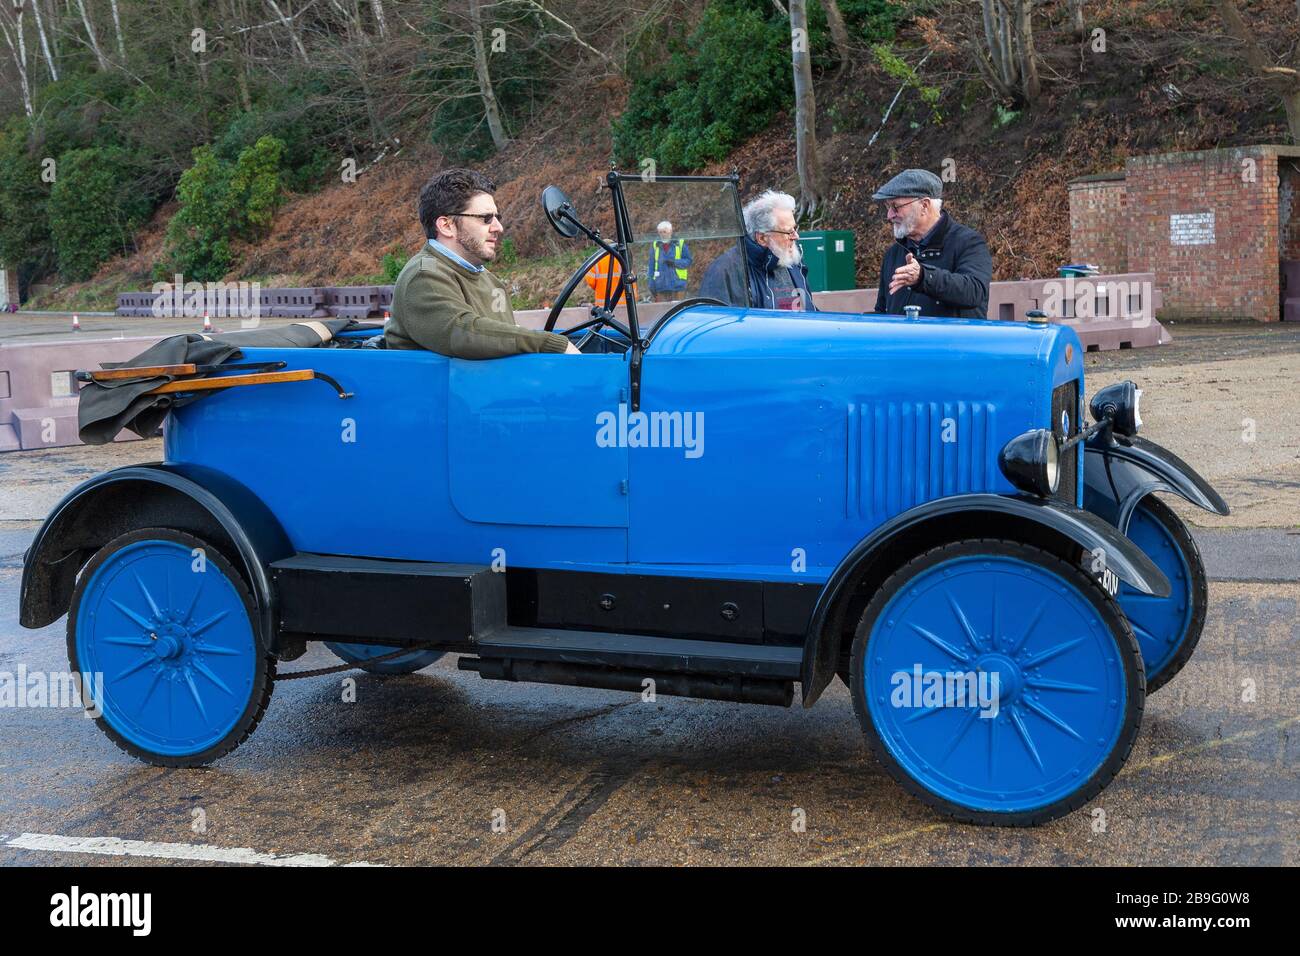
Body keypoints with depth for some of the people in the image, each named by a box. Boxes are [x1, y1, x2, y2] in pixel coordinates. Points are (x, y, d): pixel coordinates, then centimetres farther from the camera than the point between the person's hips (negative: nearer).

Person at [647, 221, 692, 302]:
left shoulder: (680, 244, 5)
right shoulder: (655, 246, 12)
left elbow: (688, 260, 1)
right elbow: (651, 266, 12)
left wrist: (675, 262, -15)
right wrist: (652, 285, 5)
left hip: (676, 286, -2)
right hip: (661, 286, 2)